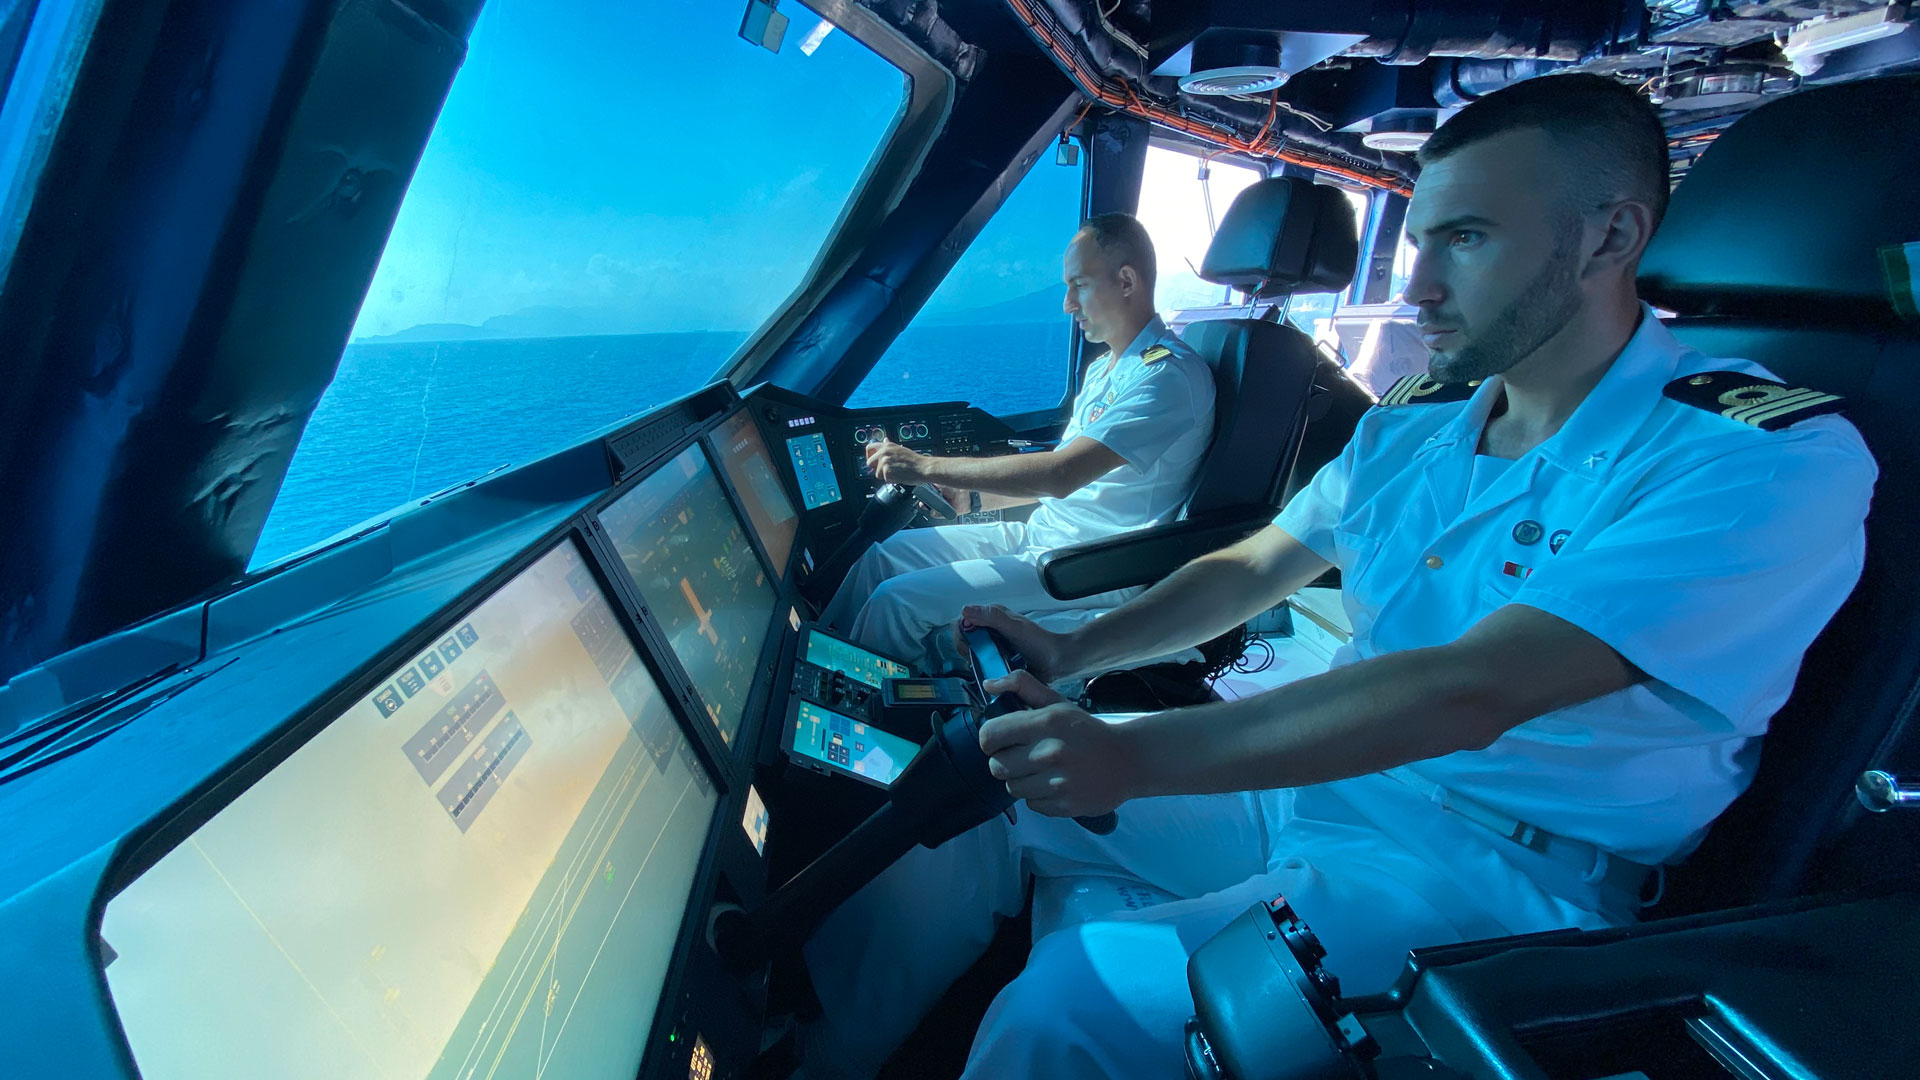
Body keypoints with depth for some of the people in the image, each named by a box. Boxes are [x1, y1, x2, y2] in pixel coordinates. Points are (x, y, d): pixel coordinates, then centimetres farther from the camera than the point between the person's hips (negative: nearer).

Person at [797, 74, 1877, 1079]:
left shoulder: (1770, 460, -18)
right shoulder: (1414, 421, 6)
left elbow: (1470, 693, -29)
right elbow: (1253, 567, 12)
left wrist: (1136, 756, -32)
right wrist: (1077, 650, -3)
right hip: (1306, 771, 7)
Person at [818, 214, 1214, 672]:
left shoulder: (1169, 374, -19)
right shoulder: (1103, 368, 14)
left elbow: (1062, 474, -28)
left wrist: (925, 467, -24)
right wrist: (970, 499, 7)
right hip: (1044, 530, 10)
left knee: (898, 599, -16)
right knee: (887, 552, 6)